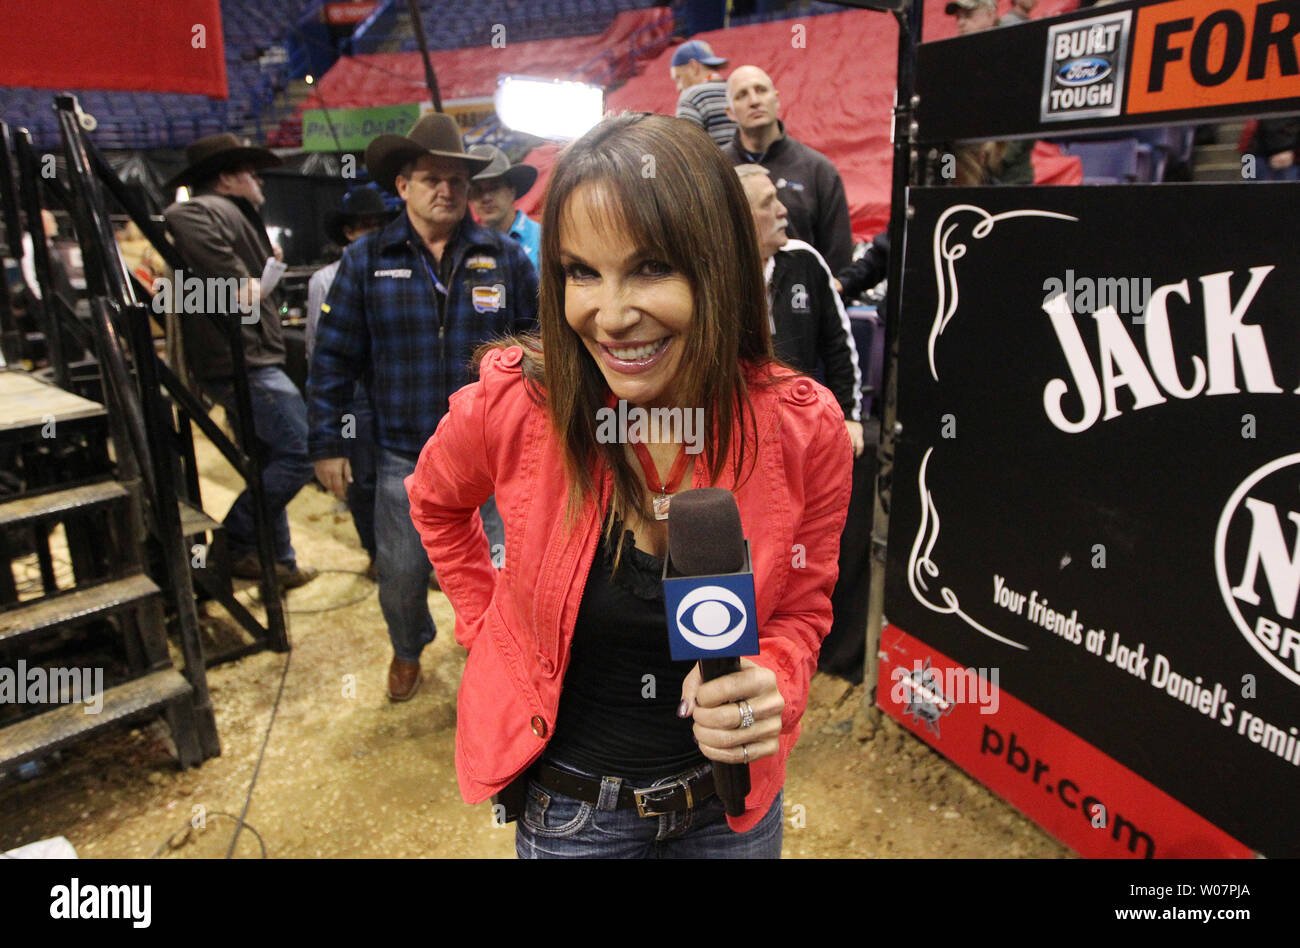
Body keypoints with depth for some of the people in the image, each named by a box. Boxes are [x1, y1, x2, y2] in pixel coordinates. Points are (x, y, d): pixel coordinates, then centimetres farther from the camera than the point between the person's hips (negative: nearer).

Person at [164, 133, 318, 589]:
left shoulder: (227, 213, 23)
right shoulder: (219, 209, -10)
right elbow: (179, 216, -34)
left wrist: (263, 267, 20)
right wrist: (237, 279, -29)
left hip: (243, 363, 11)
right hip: (244, 362, -11)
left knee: (272, 464, 16)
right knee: (301, 452, -12)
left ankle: (277, 560, 24)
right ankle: (235, 545, -3)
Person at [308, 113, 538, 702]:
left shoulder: (504, 257, 2)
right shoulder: (366, 261, 1)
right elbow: (333, 359, 2)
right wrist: (327, 444, 0)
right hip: (404, 459, 0)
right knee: (401, 576, 13)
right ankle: (407, 652, 45)